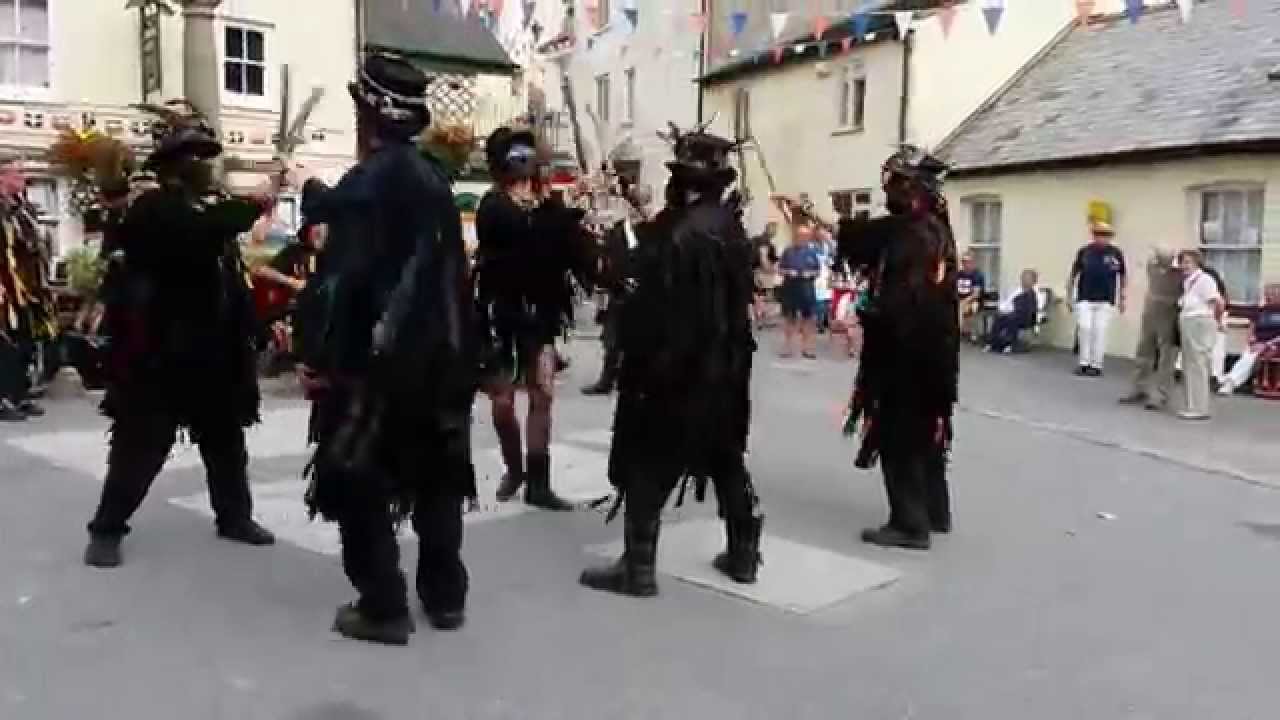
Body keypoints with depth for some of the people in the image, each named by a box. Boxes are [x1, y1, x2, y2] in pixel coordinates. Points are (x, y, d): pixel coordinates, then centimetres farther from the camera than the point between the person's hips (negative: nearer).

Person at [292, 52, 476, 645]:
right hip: (441, 353, 8)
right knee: (436, 477, 16)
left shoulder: (367, 182, -14)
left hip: (379, 359, -8)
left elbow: (339, 279, -19)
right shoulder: (433, 176, 8)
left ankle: (383, 607, 7)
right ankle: (445, 597, 26)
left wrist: (315, 356, -15)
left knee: (358, 483, 5)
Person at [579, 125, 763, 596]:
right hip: (726, 367, 8)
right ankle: (743, 554, 26)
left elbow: (653, 308, -19)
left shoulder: (677, 233, -18)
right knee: (728, 460, 17)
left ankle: (638, 566, 5)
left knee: (647, 465, 1)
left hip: (674, 368, -8)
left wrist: (639, 364, -12)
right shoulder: (732, 228, 8)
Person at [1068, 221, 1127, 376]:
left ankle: (1096, 365, 8)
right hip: (1085, 299, 0)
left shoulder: (1116, 253, -1)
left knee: (1100, 332, -1)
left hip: (1106, 301, 0)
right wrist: (1069, 295, 6)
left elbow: (1123, 276, 8)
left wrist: (1122, 299, 7)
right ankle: (1084, 363, 6)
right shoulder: (1084, 252, 0)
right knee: (1084, 329, -7)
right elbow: (1073, 274, 8)